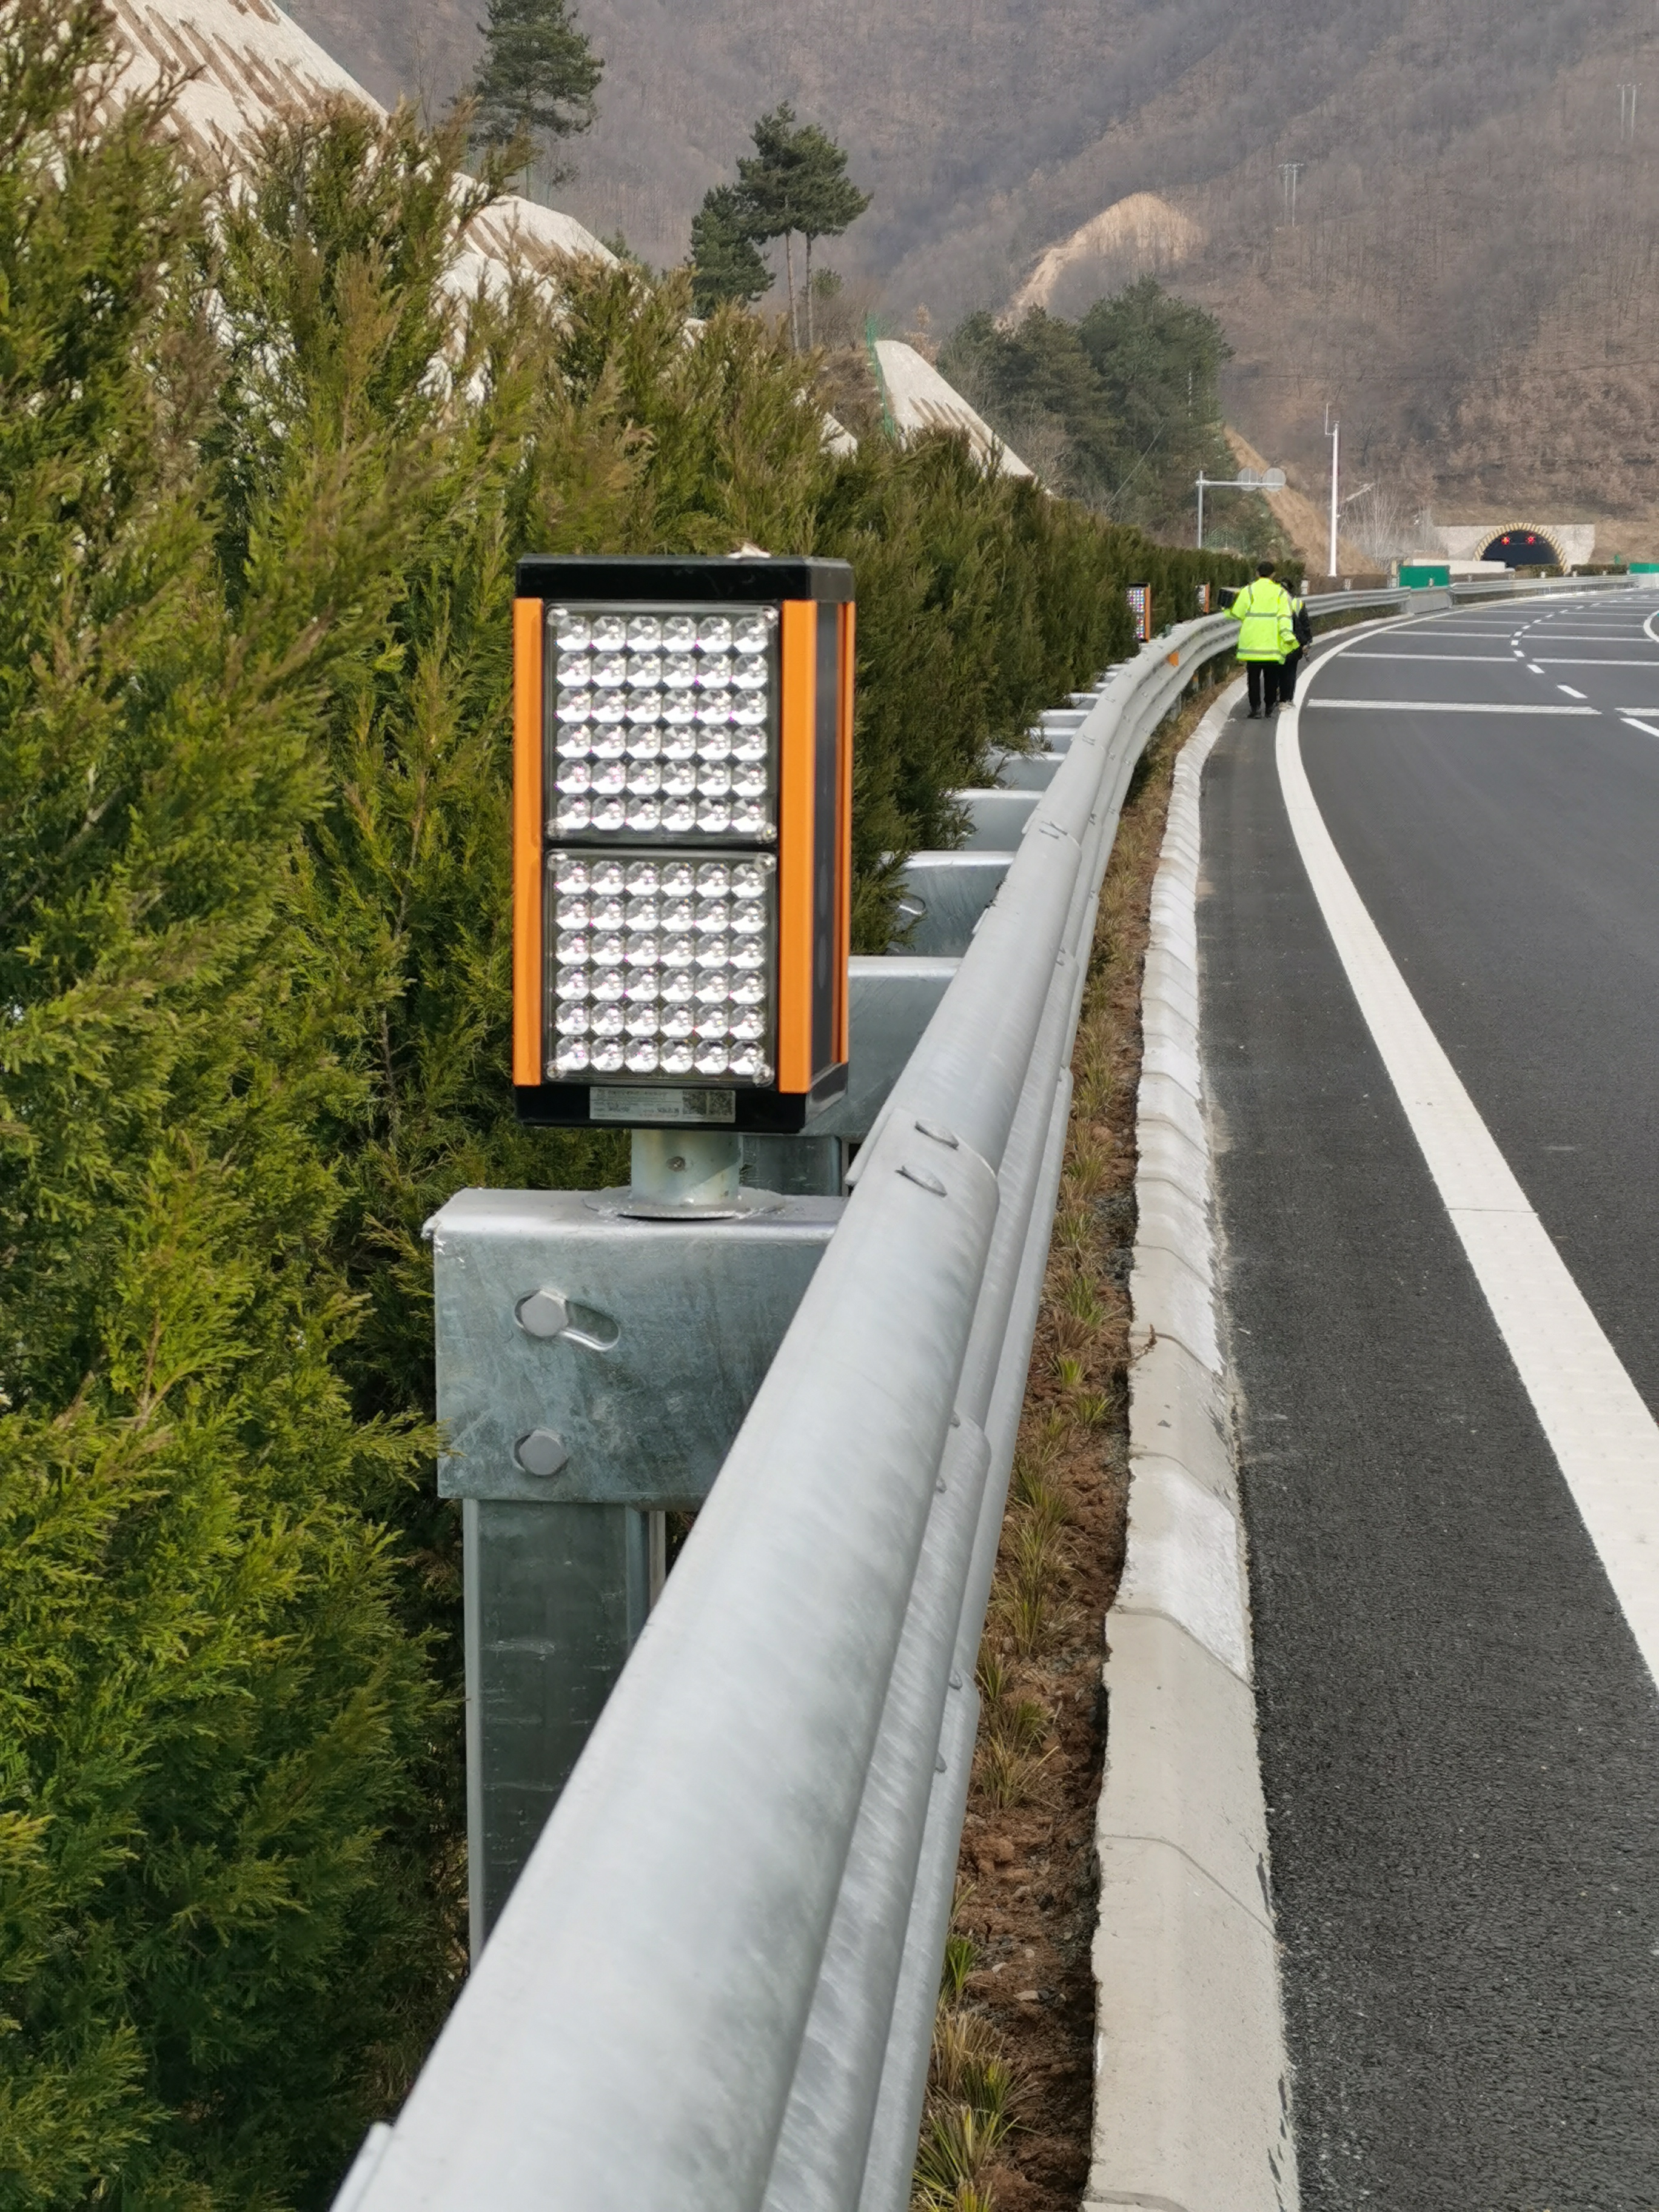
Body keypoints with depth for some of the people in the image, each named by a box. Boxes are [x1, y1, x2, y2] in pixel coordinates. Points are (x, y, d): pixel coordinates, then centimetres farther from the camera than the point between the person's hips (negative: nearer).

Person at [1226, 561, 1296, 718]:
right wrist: (1287, 635, -15)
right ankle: (1270, 706, 17)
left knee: (1254, 677, 4)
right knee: (1271, 677, 12)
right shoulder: (1280, 593, 4)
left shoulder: (1248, 591, 0)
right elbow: (1284, 616, -9)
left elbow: (1236, 615, 2)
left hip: (1252, 643, -1)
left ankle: (1256, 708, -4)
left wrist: (1226, 609, 21)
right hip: (1273, 644, 1)